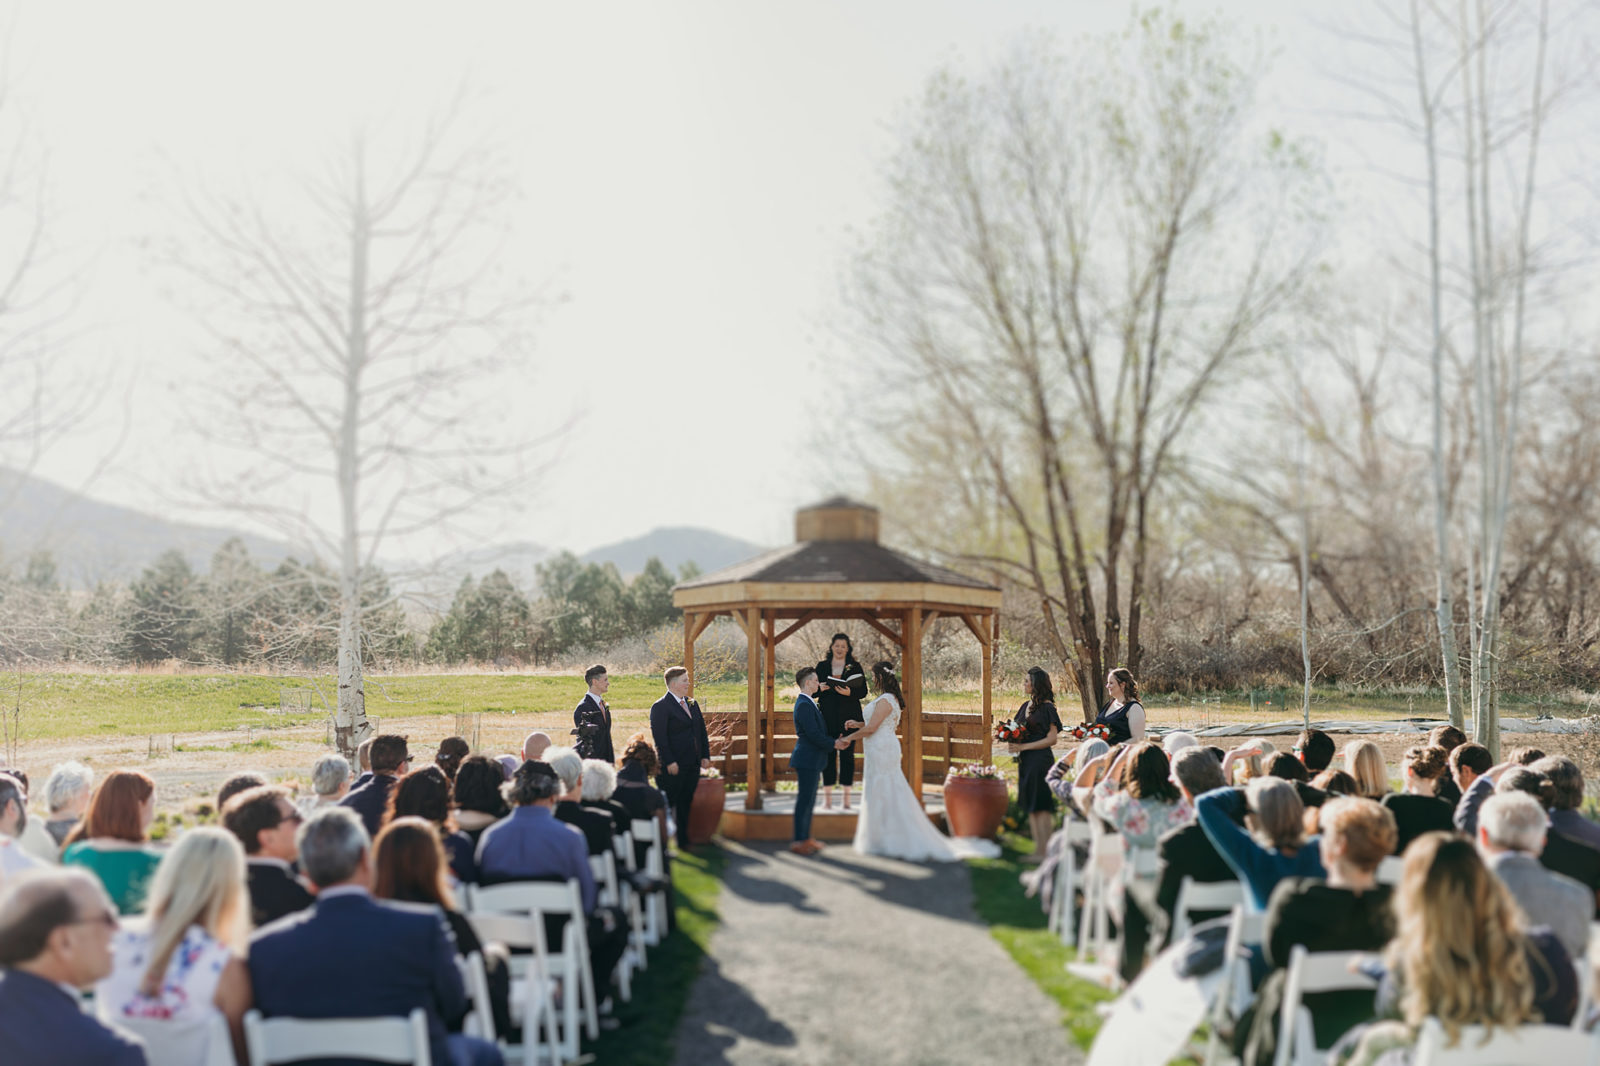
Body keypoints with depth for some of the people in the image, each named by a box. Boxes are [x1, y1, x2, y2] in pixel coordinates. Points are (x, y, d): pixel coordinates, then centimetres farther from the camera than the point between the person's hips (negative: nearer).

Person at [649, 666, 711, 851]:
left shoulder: (692, 704, 14)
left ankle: (683, 841, 19)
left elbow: (701, 731, 18)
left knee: (685, 804, 12)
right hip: (672, 767, -7)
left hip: (692, 766, 7)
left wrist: (705, 756, 9)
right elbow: (659, 737, -15)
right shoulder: (660, 707, -10)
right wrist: (669, 762, -19)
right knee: (668, 805, -3)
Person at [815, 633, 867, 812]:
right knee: (828, 754, 0)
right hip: (828, 718, 1)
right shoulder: (822, 666, 10)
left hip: (849, 716, -1)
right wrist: (820, 688, -12)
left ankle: (847, 799, 3)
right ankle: (827, 798, 4)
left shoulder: (855, 667, 6)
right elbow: (814, 689, 10)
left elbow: (863, 691, 2)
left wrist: (849, 692, -17)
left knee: (847, 754, -1)